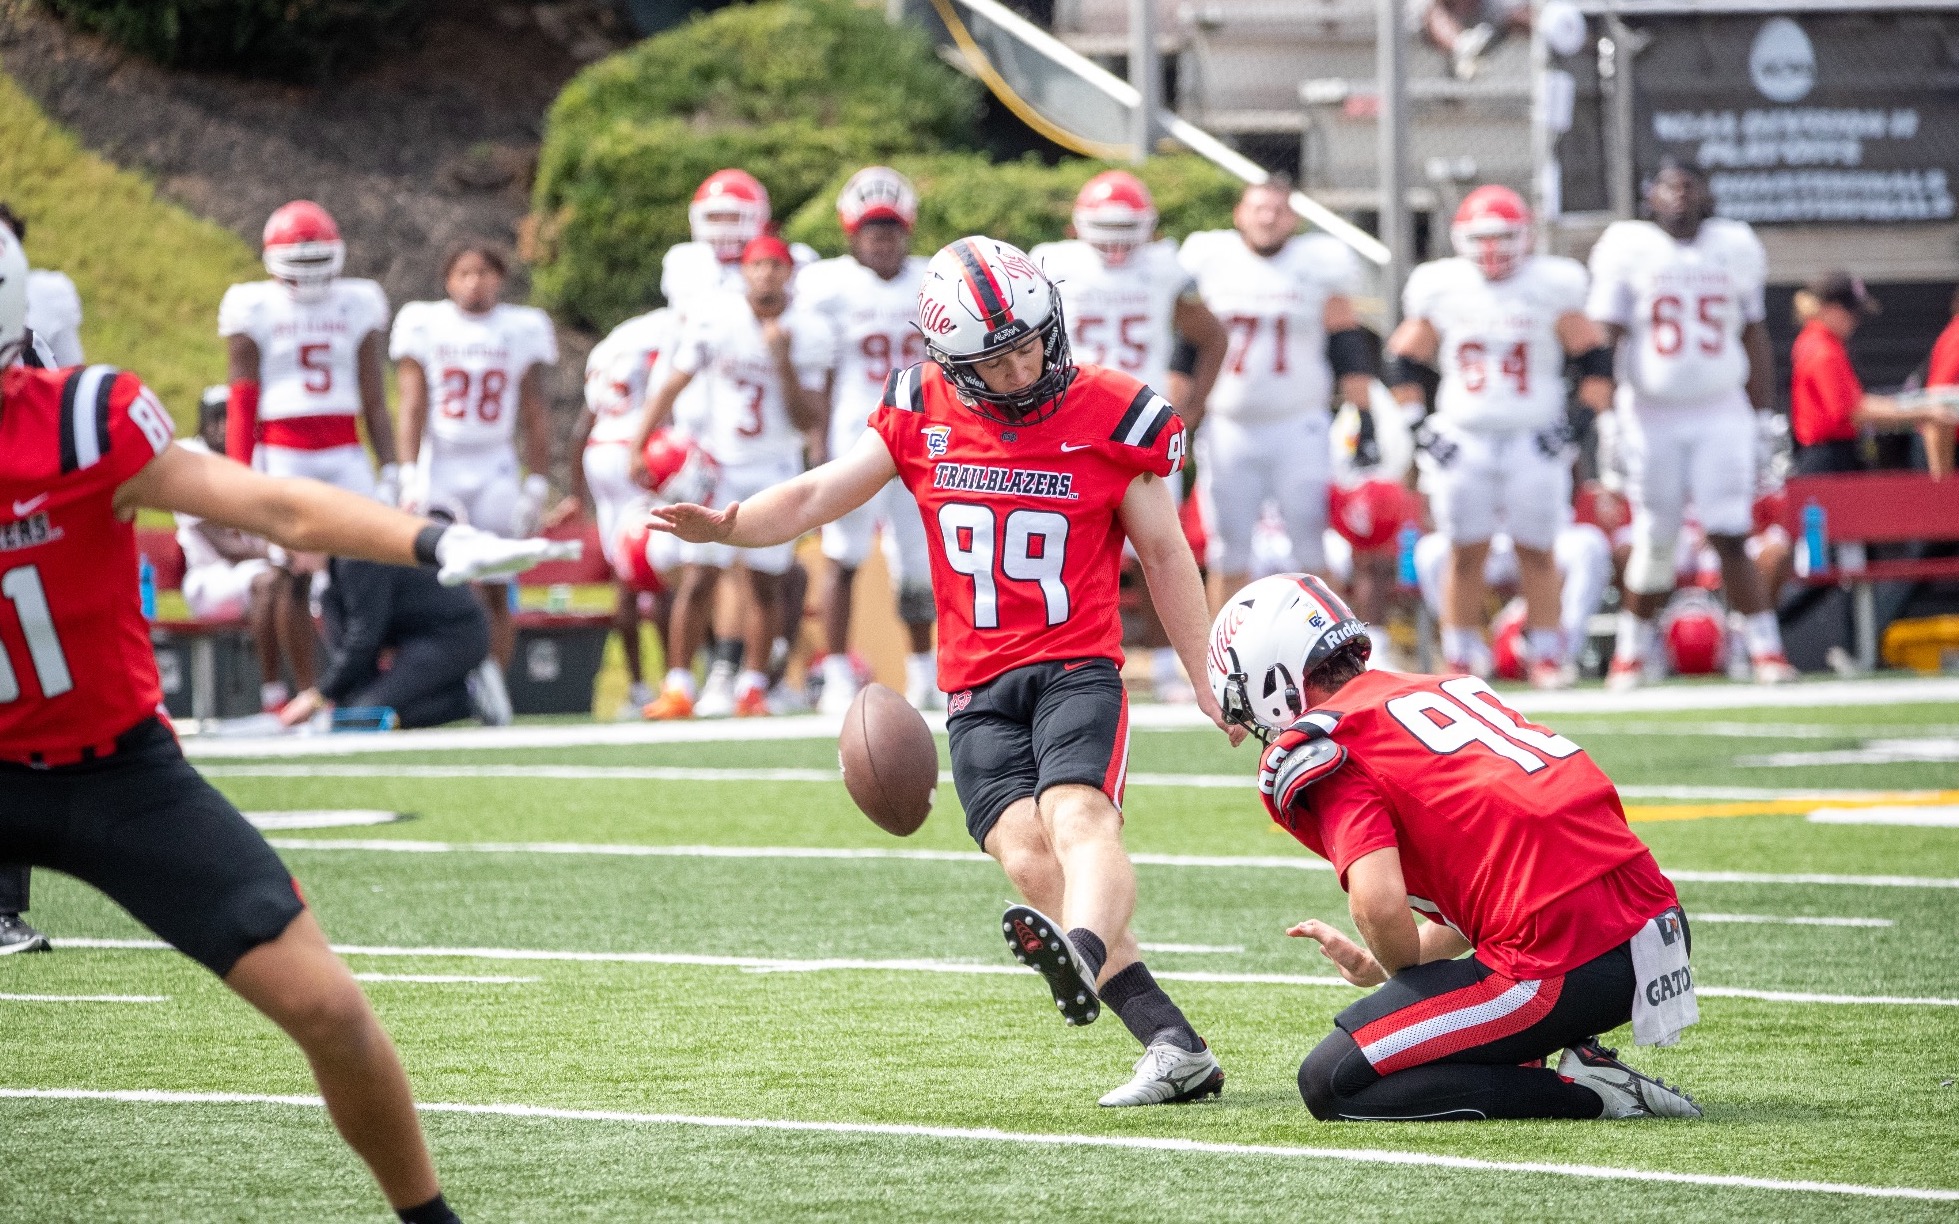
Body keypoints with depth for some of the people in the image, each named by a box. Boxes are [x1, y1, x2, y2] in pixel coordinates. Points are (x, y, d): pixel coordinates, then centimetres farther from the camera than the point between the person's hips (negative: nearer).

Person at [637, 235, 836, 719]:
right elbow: (674, 388, -2)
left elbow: (808, 419, -9)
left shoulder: (811, 332, -7)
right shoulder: (713, 321, -9)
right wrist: (639, 446, -10)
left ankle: (753, 686, 11)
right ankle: (678, 686, -3)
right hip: (717, 462, -1)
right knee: (698, 578, -9)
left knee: (765, 583, 1)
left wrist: (783, 363, -22)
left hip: (776, 469, 1)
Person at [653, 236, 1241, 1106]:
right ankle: (1174, 1045, -19)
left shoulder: (1109, 416, -1)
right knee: (1026, 856, -17)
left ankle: (1082, 952, -60)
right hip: (977, 685, 2)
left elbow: (1164, 554, 8)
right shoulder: (924, 413, 5)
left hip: (1076, 666, -2)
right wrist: (726, 527, -12)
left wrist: (1210, 680, 10)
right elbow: (821, 495, 6)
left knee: (1077, 816, -30)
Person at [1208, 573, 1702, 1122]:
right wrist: (1376, 964, 29)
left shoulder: (1327, 749, -3)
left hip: (1561, 967, -9)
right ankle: (1580, 1063, 9)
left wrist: (1402, 971, 6)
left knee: (1330, 1086, 2)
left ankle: (1581, 1093, -5)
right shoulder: (1451, 686, 22)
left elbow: (1378, 904, -17)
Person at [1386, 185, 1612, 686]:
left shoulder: (1552, 284, 0)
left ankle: (1547, 657, 8)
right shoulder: (1440, 287, 3)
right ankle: (1460, 659, 6)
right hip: (1464, 438, 1)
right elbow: (1407, 361, 12)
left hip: (1535, 439, -1)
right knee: (1465, 552, 0)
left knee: (1536, 551, 1)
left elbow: (1592, 355, 6)